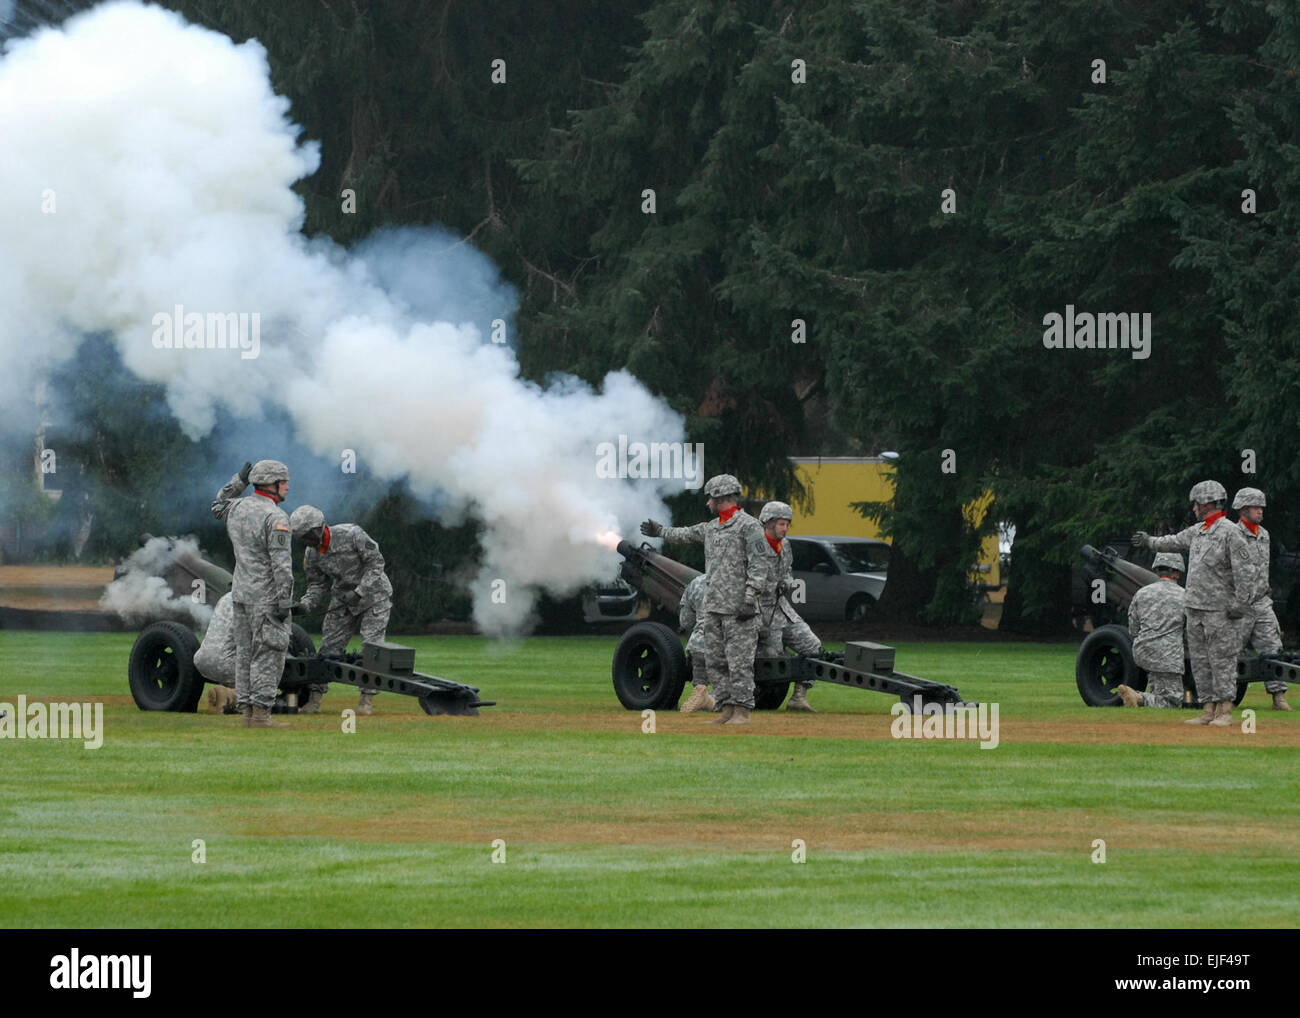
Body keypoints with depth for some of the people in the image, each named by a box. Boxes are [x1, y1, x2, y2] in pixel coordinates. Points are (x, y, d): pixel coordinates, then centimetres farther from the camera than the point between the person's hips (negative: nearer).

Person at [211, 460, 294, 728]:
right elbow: (281, 563, -20)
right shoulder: (274, 517, -16)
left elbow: (218, 507, 33)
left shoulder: (238, 507, 7)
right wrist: (285, 602, -19)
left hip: (241, 594, 8)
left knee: (245, 653, 10)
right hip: (266, 596, -8)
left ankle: (247, 710, 11)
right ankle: (261, 713, -8)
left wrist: (239, 480, 32)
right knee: (267, 655, -5)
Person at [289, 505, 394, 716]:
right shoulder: (311, 554, -7)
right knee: (329, 647, -1)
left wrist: (359, 592, -26)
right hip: (343, 601, 5)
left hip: (373, 594, -5)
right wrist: (305, 605, -17)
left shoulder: (351, 534, -23)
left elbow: (375, 562, -18)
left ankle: (366, 700, -5)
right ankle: (314, 700, 2)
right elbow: (317, 585, 2)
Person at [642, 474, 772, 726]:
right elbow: (687, 534, 35)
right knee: (715, 660, 7)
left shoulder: (748, 526, -8)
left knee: (739, 661, -8)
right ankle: (727, 709, 10)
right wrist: (660, 531, 47)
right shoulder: (712, 528, 16)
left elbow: (761, 564, -13)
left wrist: (750, 599, -19)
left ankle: (743, 711, -6)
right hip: (713, 607, 8)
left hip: (738, 608, -8)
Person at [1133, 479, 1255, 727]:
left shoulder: (1230, 532, -11)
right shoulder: (1197, 531, 14)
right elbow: (1175, 542, 33)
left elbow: (1244, 570, -15)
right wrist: (1150, 541, 47)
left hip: (1219, 609, -8)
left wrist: (1240, 602, -20)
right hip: (1195, 608, 8)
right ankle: (1209, 710, 11)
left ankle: (1225, 711, -4)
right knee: (1200, 661, 7)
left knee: (1222, 659, -7)